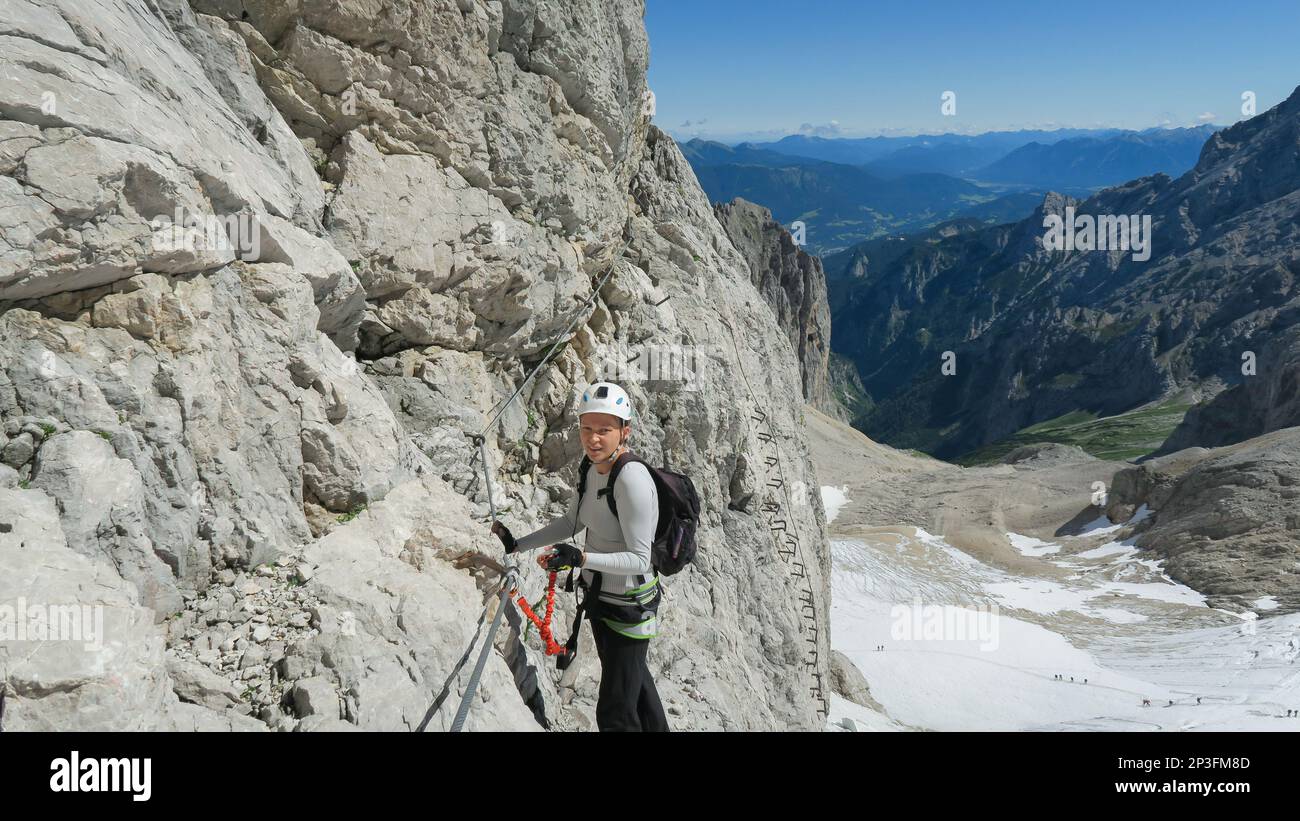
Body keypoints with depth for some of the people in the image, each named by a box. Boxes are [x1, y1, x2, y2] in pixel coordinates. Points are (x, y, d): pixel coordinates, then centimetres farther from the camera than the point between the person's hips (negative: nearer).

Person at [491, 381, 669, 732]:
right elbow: (571, 523, 11)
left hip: (628, 606, -9)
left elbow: (639, 560, -27)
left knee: (615, 716, 0)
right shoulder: (595, 469, -3)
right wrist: (518, 544, 9)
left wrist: (581, 558, -38)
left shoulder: (631, 479, -29)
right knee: (633, 680, 29)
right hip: (599, 595, 9)